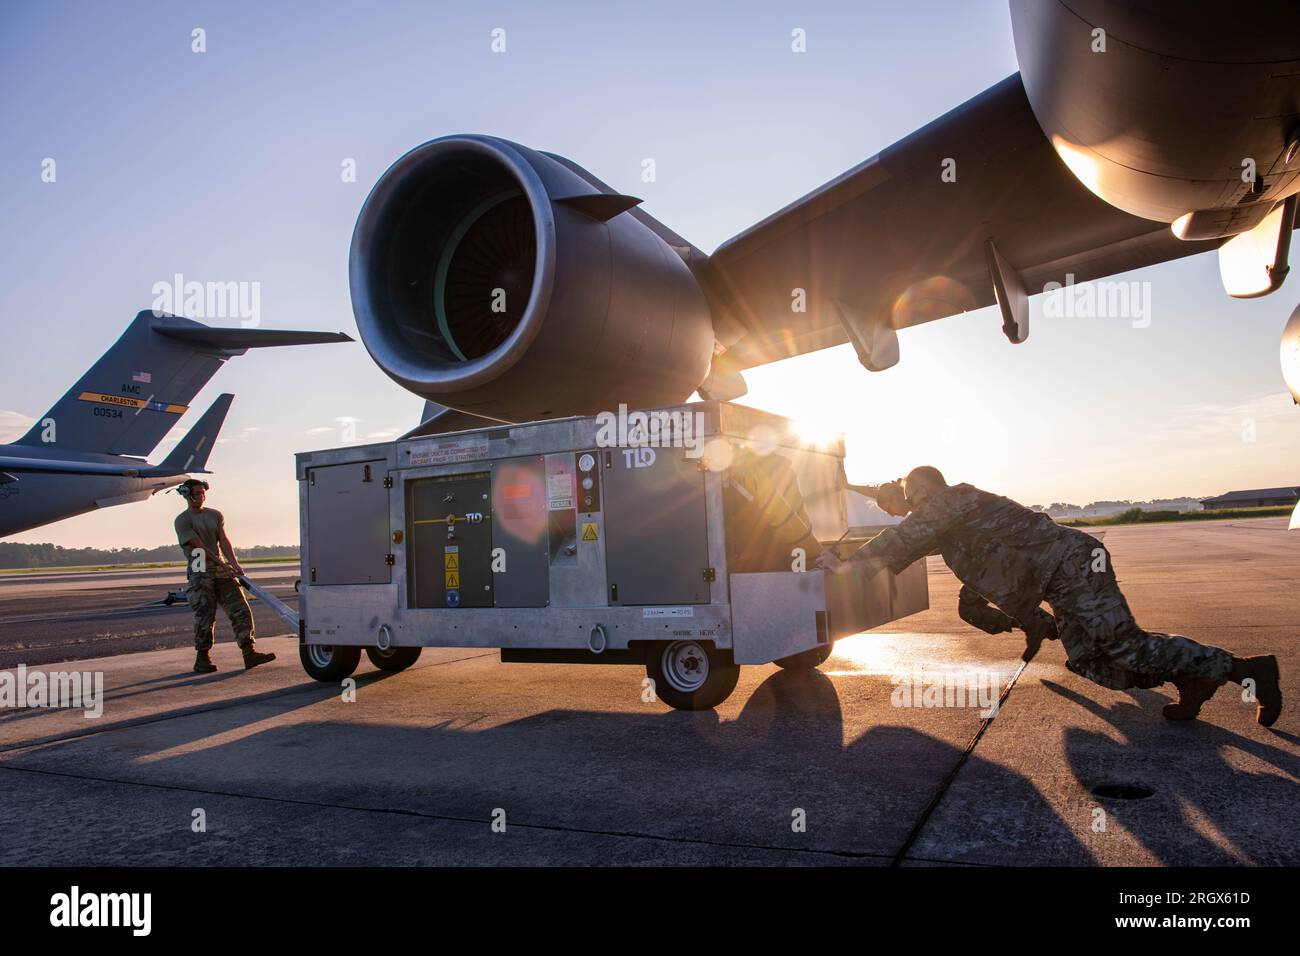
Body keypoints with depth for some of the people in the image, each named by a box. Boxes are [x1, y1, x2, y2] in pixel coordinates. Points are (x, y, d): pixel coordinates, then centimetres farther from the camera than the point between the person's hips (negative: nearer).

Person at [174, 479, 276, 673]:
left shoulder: (215, 515, 14)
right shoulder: (182, 521, -3)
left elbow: (223, 541, 4)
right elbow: (200, 547, -10)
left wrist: (234, 562, -13)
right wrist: (224, 565, -15)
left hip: (221, 571, 5)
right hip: (200, 573, -5)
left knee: (241, 611, -4)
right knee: (205, 619, -5)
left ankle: (249, 653, -5)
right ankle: (202, 660, 8)